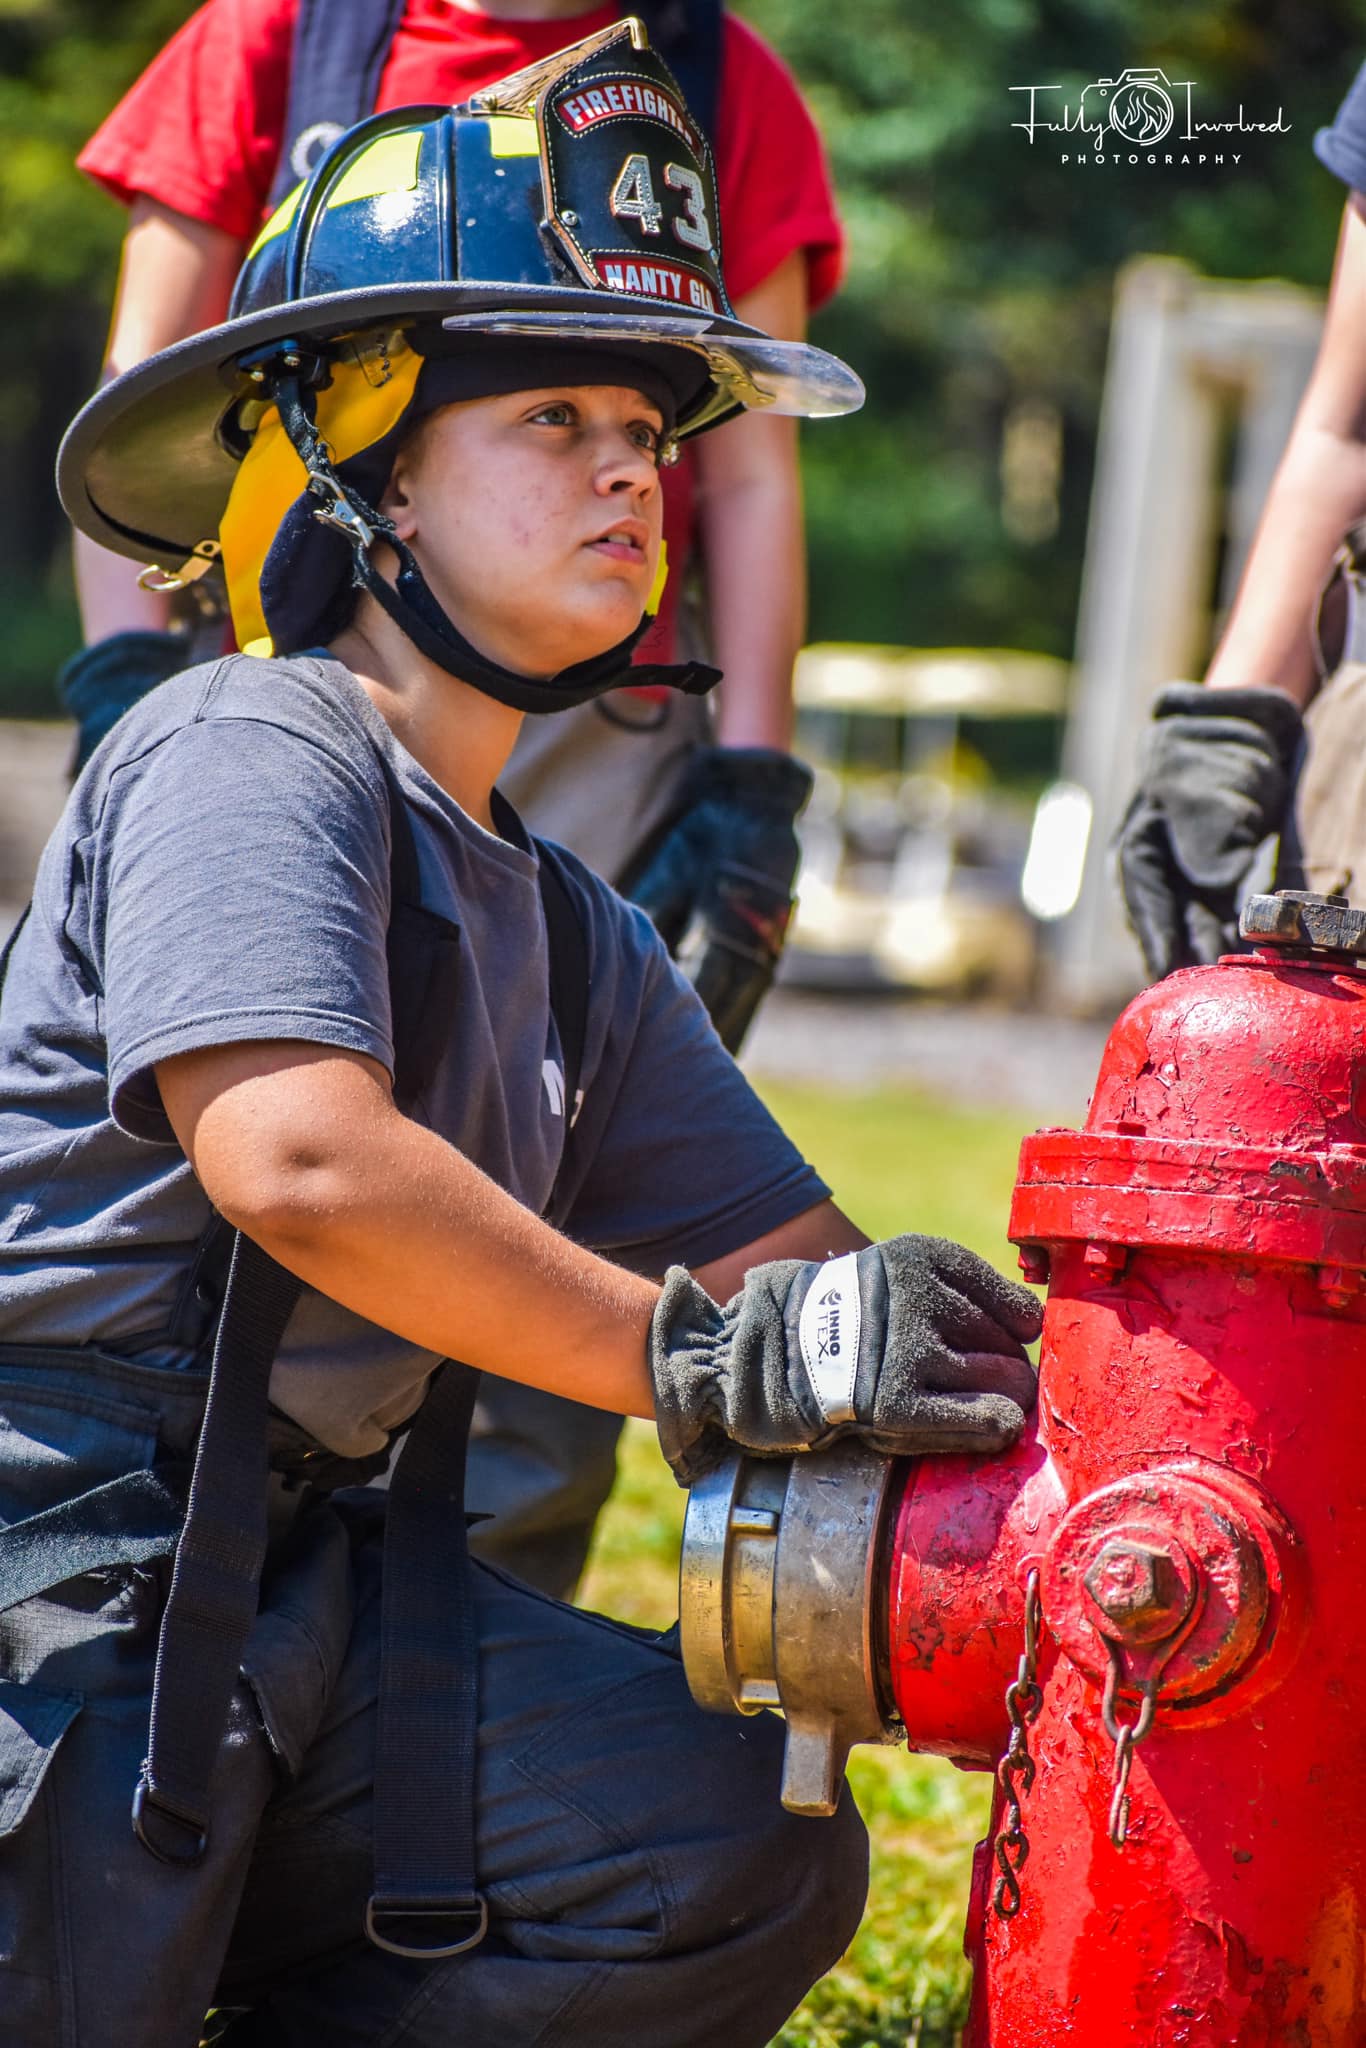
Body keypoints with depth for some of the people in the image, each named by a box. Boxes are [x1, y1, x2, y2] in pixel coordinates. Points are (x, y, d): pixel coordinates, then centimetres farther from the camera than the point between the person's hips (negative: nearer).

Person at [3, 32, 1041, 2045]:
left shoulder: (572, 940, 16)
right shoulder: (258, 752, -10)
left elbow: (821, 1281, 13)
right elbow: (299, 1159, -26)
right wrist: (702, 1358, -21)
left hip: (288, 1578, 8)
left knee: (741, 1852, -7)